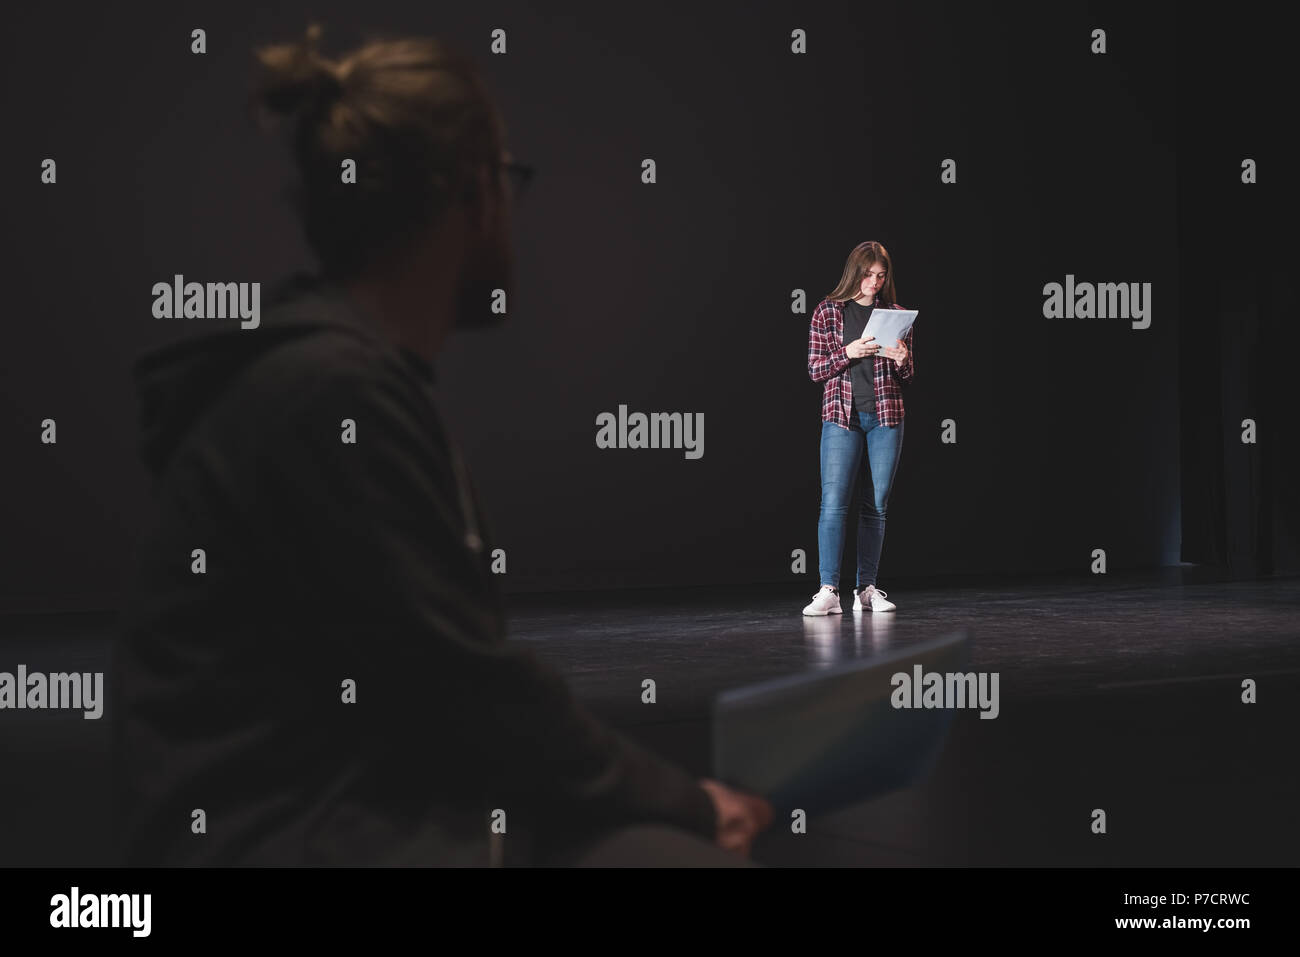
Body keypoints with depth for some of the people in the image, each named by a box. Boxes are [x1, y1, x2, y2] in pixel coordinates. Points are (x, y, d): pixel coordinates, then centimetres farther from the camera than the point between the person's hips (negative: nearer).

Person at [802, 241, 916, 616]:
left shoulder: (896, 315, 9)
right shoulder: (828, 311, 4)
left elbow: (907, 376, 13)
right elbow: (815, 368, 2)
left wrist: (902, 359, -10)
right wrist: (848, 352, -15)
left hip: (886, 416, 2)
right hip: (842, 416, -2)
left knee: (876, 505, 5)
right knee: (833, 503, -11)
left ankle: (867, 589, 11)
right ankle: (828, 591, -14)